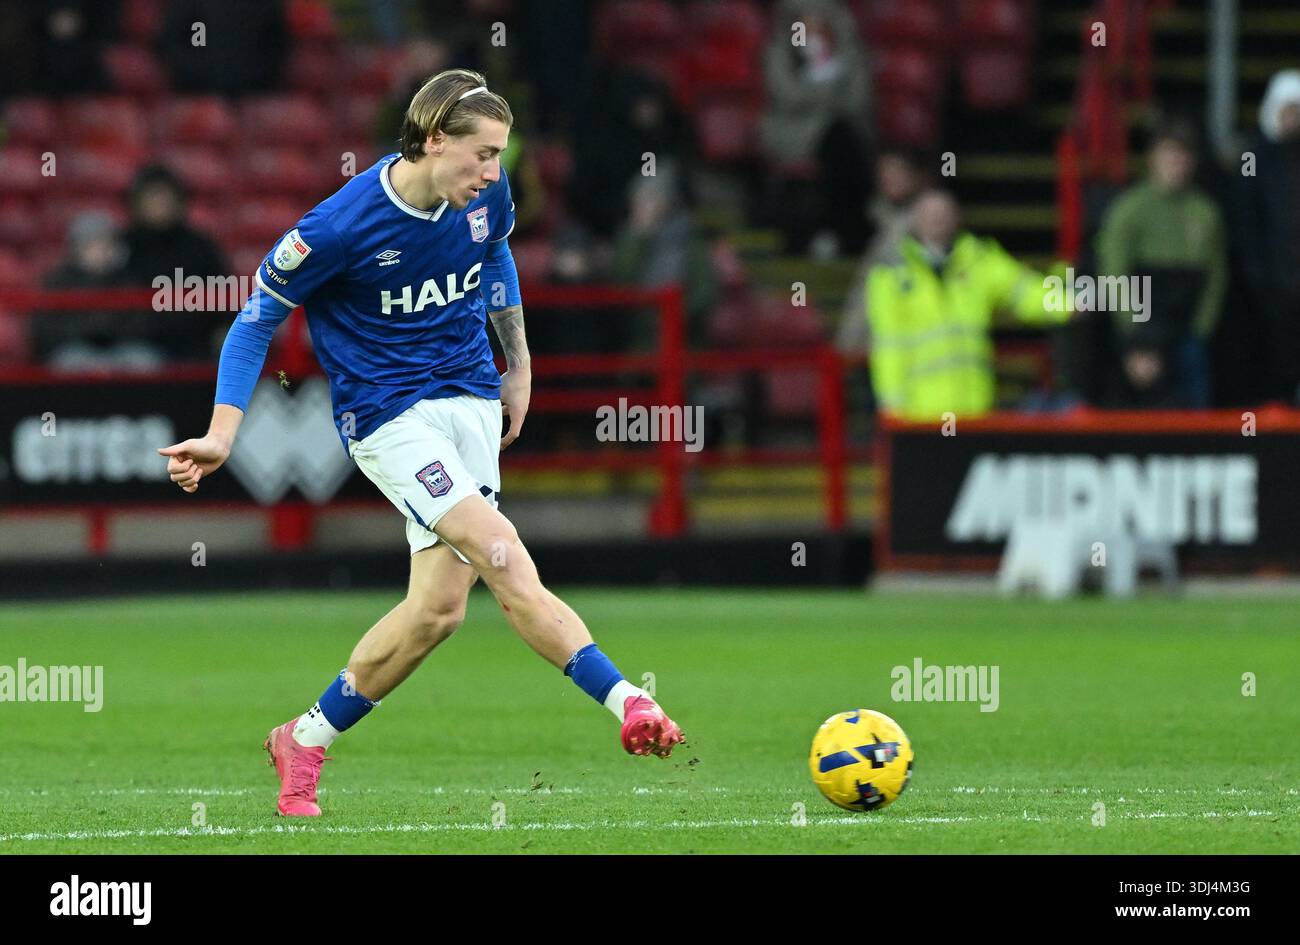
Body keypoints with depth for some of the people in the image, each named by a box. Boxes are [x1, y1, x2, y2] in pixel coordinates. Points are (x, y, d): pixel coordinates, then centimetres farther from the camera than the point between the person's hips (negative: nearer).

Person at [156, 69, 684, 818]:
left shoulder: (485, 194, -4)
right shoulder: (340, 227, -19)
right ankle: (627, 703, -25)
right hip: (387, 412, -6)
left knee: (440, 606, 0)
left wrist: (519, 366, 25)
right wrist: (223, 433, -14)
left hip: (470, 398, 6)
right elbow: (258, 316, -7)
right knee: (503, 557, -23)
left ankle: (307, 741, 17)